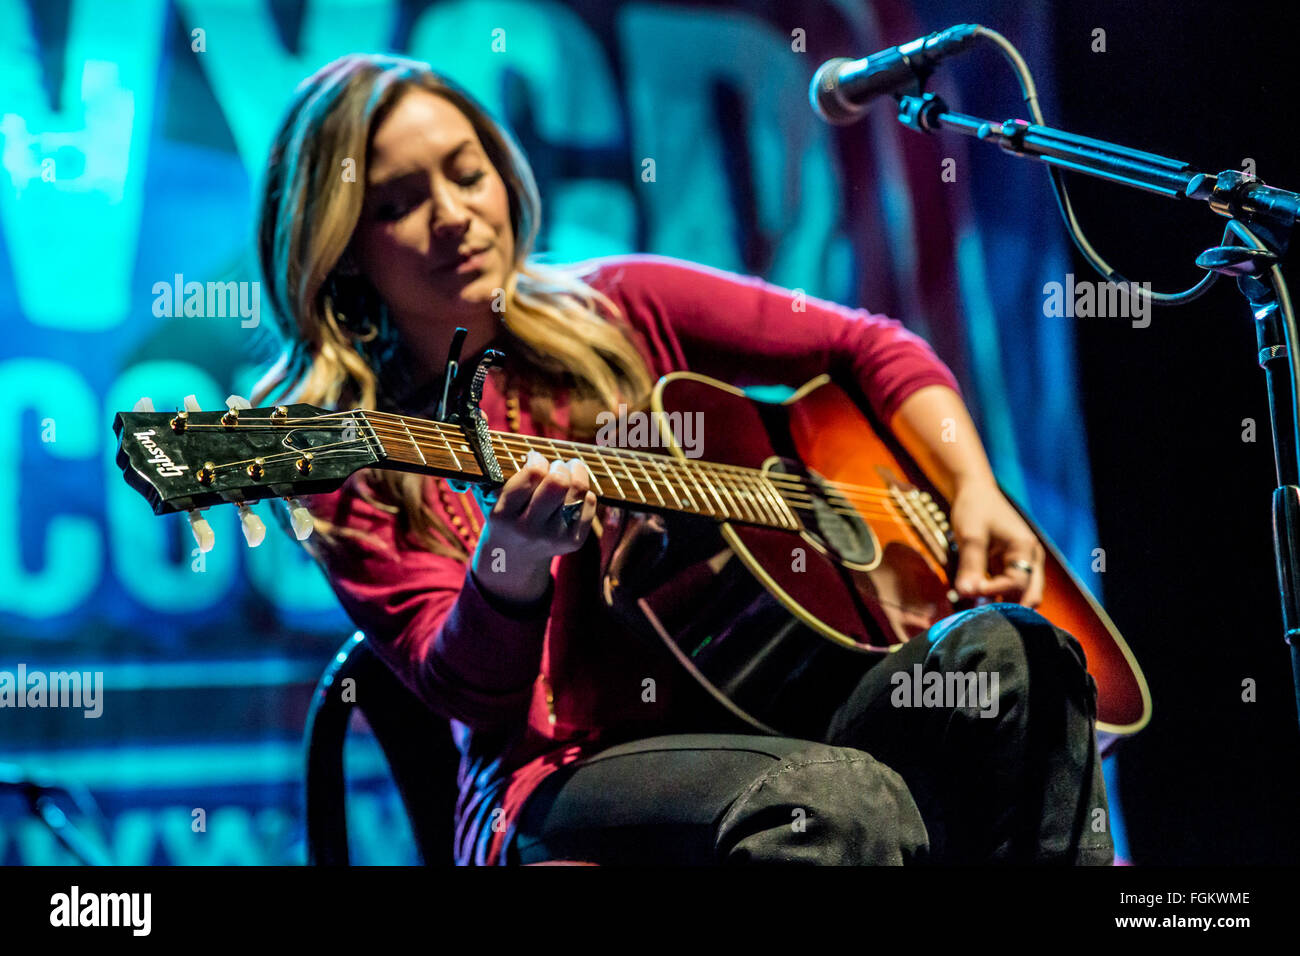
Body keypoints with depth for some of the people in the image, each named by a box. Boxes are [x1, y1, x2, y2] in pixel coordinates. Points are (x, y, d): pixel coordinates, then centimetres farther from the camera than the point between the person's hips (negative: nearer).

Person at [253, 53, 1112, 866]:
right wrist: (512, 565, -30)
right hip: (562, 777, -5)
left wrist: (972, 492, 2)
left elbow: (869, 348, 18)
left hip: (766, 709, 5)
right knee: (838, 799, -36)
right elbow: (468, 689, -9)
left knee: (1002, 647, -23)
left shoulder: (618, 311, 13)